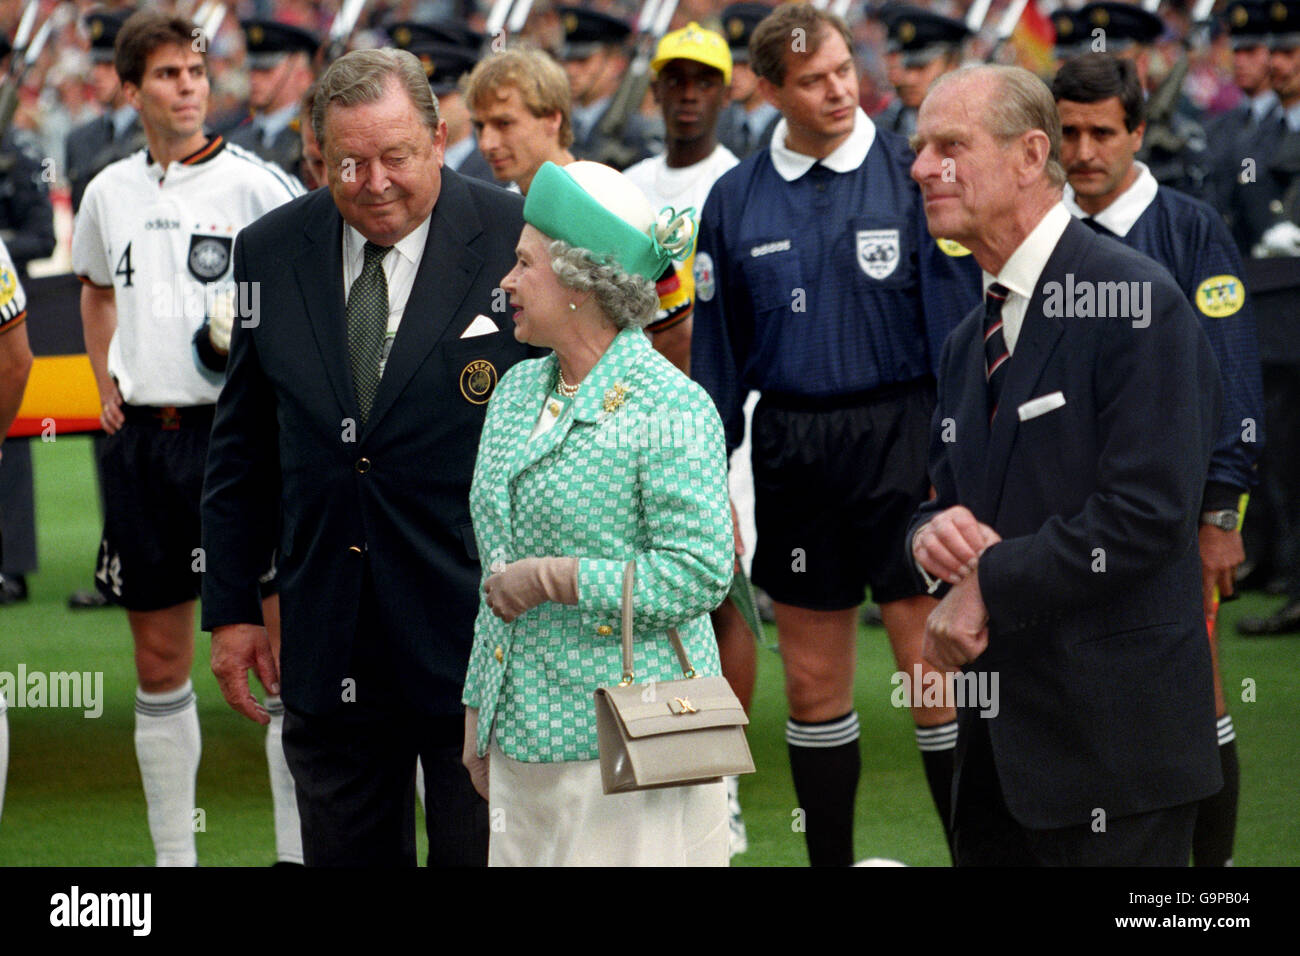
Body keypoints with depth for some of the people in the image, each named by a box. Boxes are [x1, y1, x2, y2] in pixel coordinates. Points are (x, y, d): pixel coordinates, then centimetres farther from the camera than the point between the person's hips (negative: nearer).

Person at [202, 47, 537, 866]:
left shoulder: (521, 248, -8)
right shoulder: (272, 253, 4)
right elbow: (243, 450, 12)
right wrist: (231, 607, 10)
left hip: (482, 644, -4)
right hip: (329, 643, 4)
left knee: (483, 852, 3)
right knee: (345, 854, 11)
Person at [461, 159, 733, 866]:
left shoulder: (671, 407, -11)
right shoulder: (517, 391, 13)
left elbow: (700, 575, -17)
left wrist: (553, 577, -16)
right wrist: (479, 711, 18)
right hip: (524, 740, 7)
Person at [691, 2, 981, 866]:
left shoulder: (914, 177, -4)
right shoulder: (737, 201, 5)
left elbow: (956, 326, -4)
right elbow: (718, 353, 11)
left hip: (901, 440, -3)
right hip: (791, 452, 3)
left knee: (936, 673, -6)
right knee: (813, 682, 10)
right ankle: (829, 857, 22)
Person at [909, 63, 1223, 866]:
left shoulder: (1138, 303, -12)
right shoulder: (969, 341, 16)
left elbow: (1148, 514, -20)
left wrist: (990, 586, -14)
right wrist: (932, 530, -4)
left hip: (1113, 739, -8)